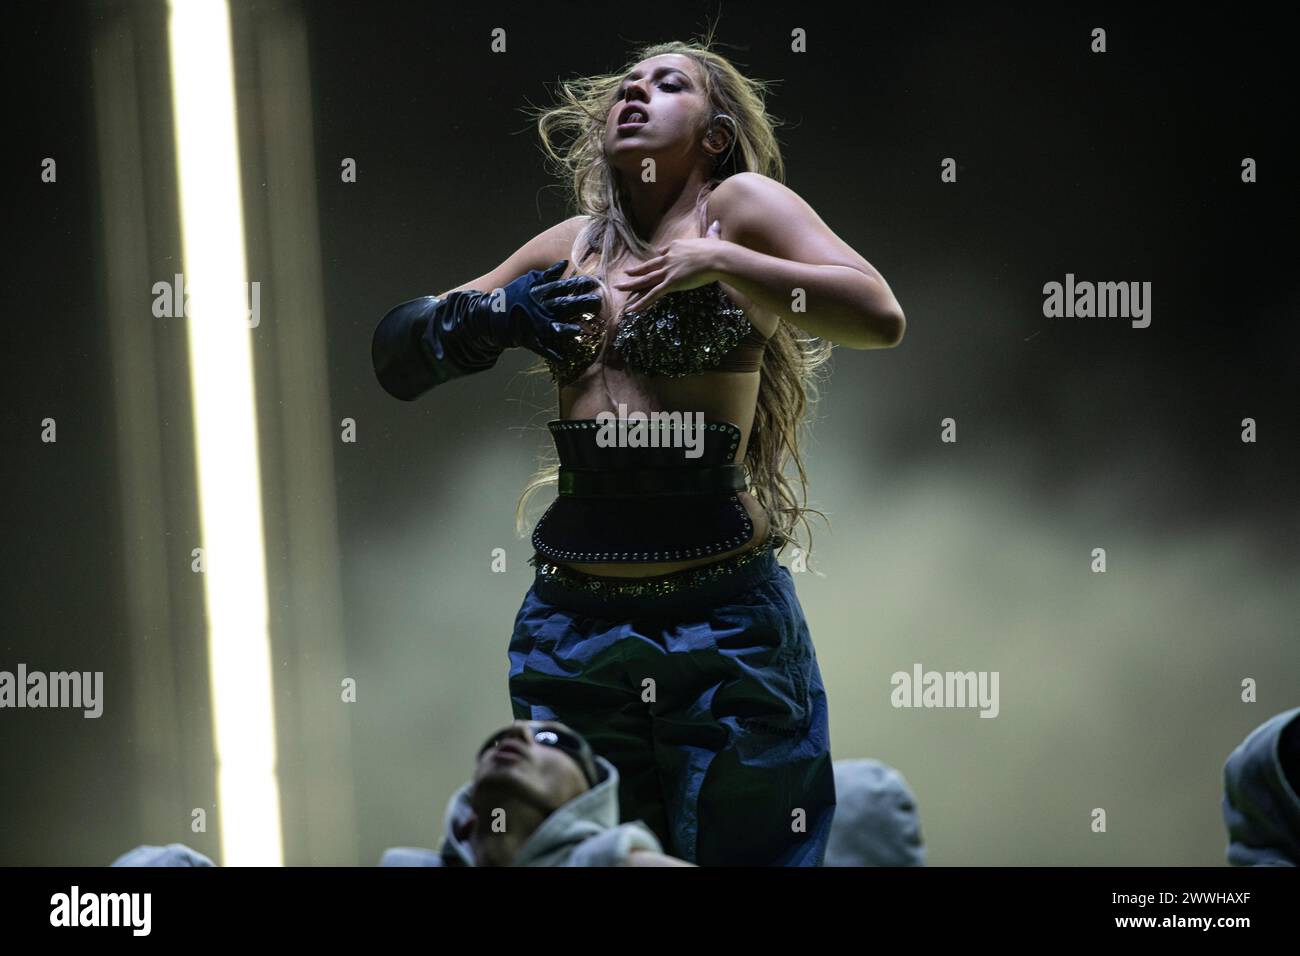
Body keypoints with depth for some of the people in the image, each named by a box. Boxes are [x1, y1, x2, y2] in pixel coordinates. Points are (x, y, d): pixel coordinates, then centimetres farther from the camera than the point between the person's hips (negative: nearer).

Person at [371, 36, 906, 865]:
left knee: (744, 846, 1)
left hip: (721, 616, -5)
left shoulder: (739, 205, 1)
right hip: (570, 617, 5)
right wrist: (491, 318, -2)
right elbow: (401, 346, 18)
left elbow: (880, 317, -13)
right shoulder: (573, 246, 14)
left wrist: (718, 262, -15)